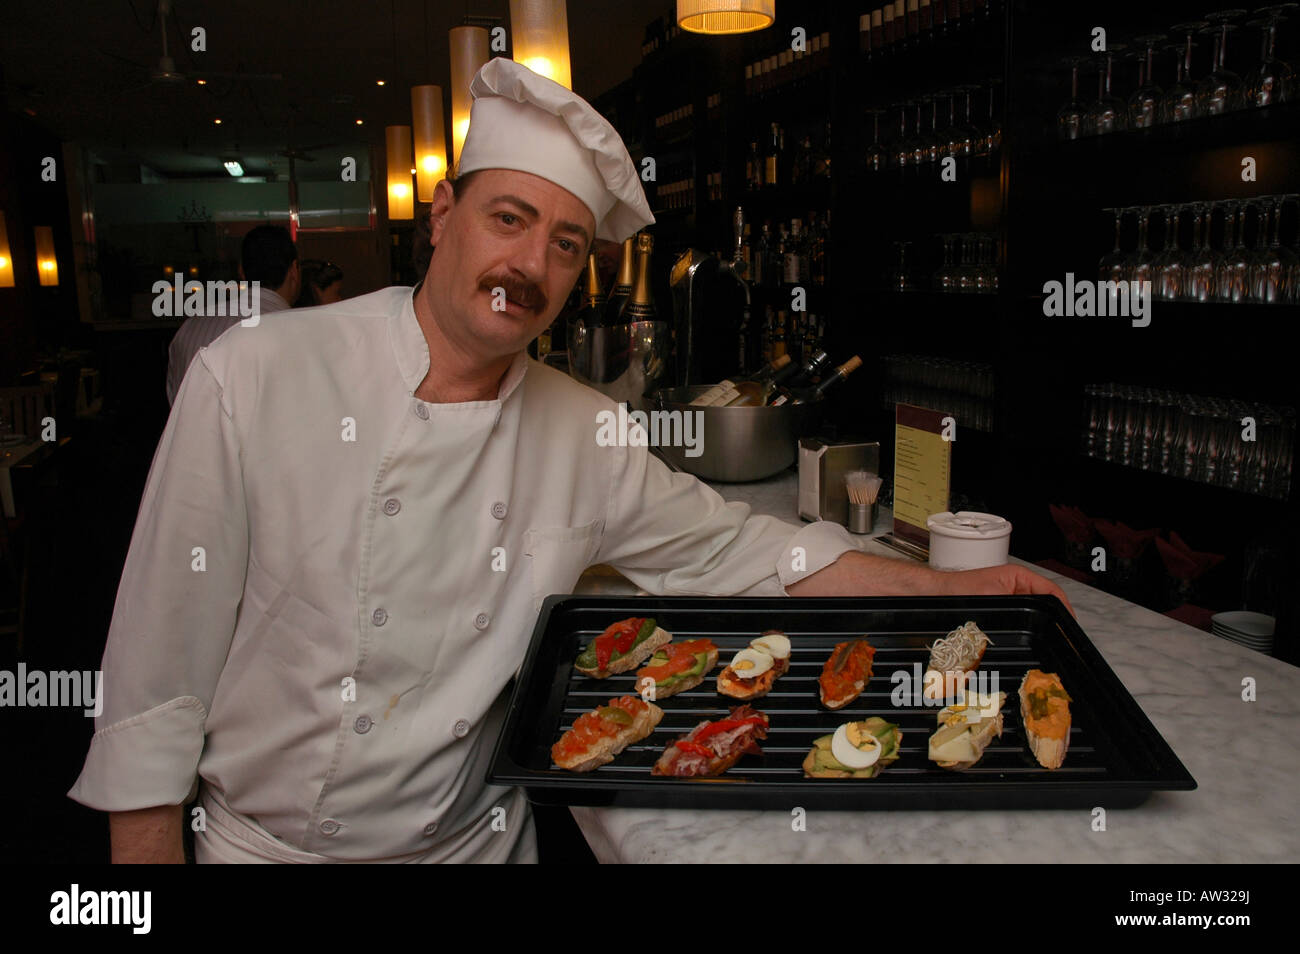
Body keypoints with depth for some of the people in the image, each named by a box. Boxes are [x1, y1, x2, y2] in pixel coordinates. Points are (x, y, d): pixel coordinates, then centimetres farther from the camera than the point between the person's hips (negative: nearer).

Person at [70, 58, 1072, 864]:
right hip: (268, 842, -2)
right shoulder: (252, 378, -17)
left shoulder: (583, 432, -6)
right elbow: (162, 665, -12)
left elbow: (738, 547, 3)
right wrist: (146, 854, -9)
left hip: (479, 839, 3)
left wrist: (952, 587, 1)